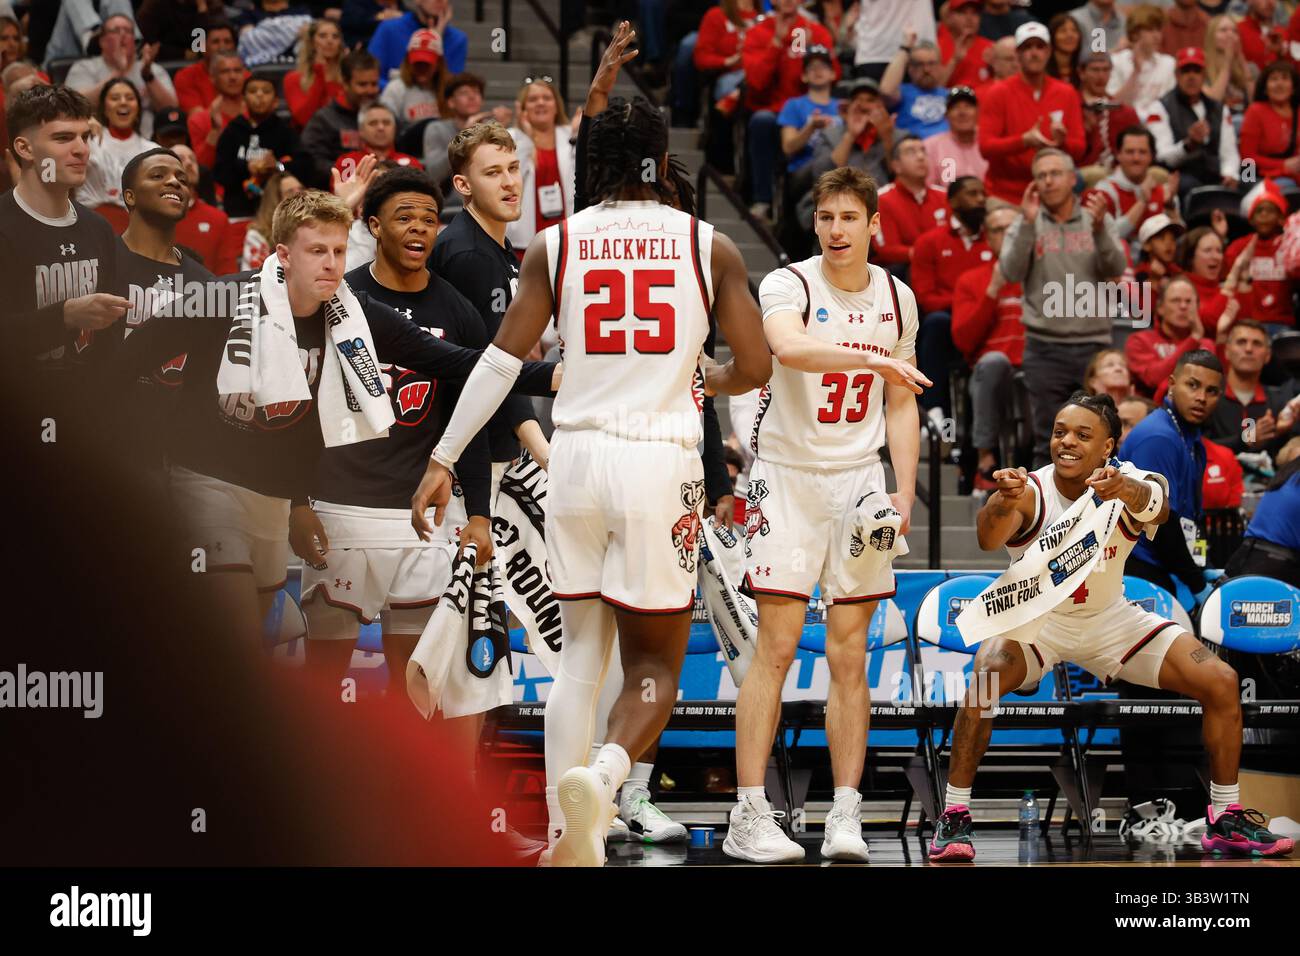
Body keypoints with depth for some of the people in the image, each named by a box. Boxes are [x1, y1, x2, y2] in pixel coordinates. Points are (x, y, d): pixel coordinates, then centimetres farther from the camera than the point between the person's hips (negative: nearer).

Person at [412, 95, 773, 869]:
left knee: (580, 653, 14)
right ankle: (602, 776, -26)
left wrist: (444, 459, 2)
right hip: (662, 460, -2)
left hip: (577, 455, 2)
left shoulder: (555, 243, 4)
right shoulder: (710, 247, 3)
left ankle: (572, 838, 10)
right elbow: (755, 368, 1)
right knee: (655, 665, 5)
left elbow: (503, 360, -1)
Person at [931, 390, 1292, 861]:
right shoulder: (1032, 491, -24)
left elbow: (1156, 507, -45)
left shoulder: (1127, 483, -20)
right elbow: (989, 539, -45)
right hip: (1035, 616, -3)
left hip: (1109, 619, 3)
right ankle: (954, 816, -23)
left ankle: (1226, 819, 8)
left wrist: (1130, 493, -70)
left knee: (1221, 682, -8)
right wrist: (1004, 504, -68)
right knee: (989, 673, -35)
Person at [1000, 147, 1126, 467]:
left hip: (1094, 343, 1)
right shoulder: (1026, 223, 6)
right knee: (1048, 439, 1)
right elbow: (1011, 271, -8)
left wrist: (1099, 228, -20)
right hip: (1044, 345, -1)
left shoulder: (1099, 220, 9)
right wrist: (1028, 223, -17)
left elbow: (1116, 269, -5)